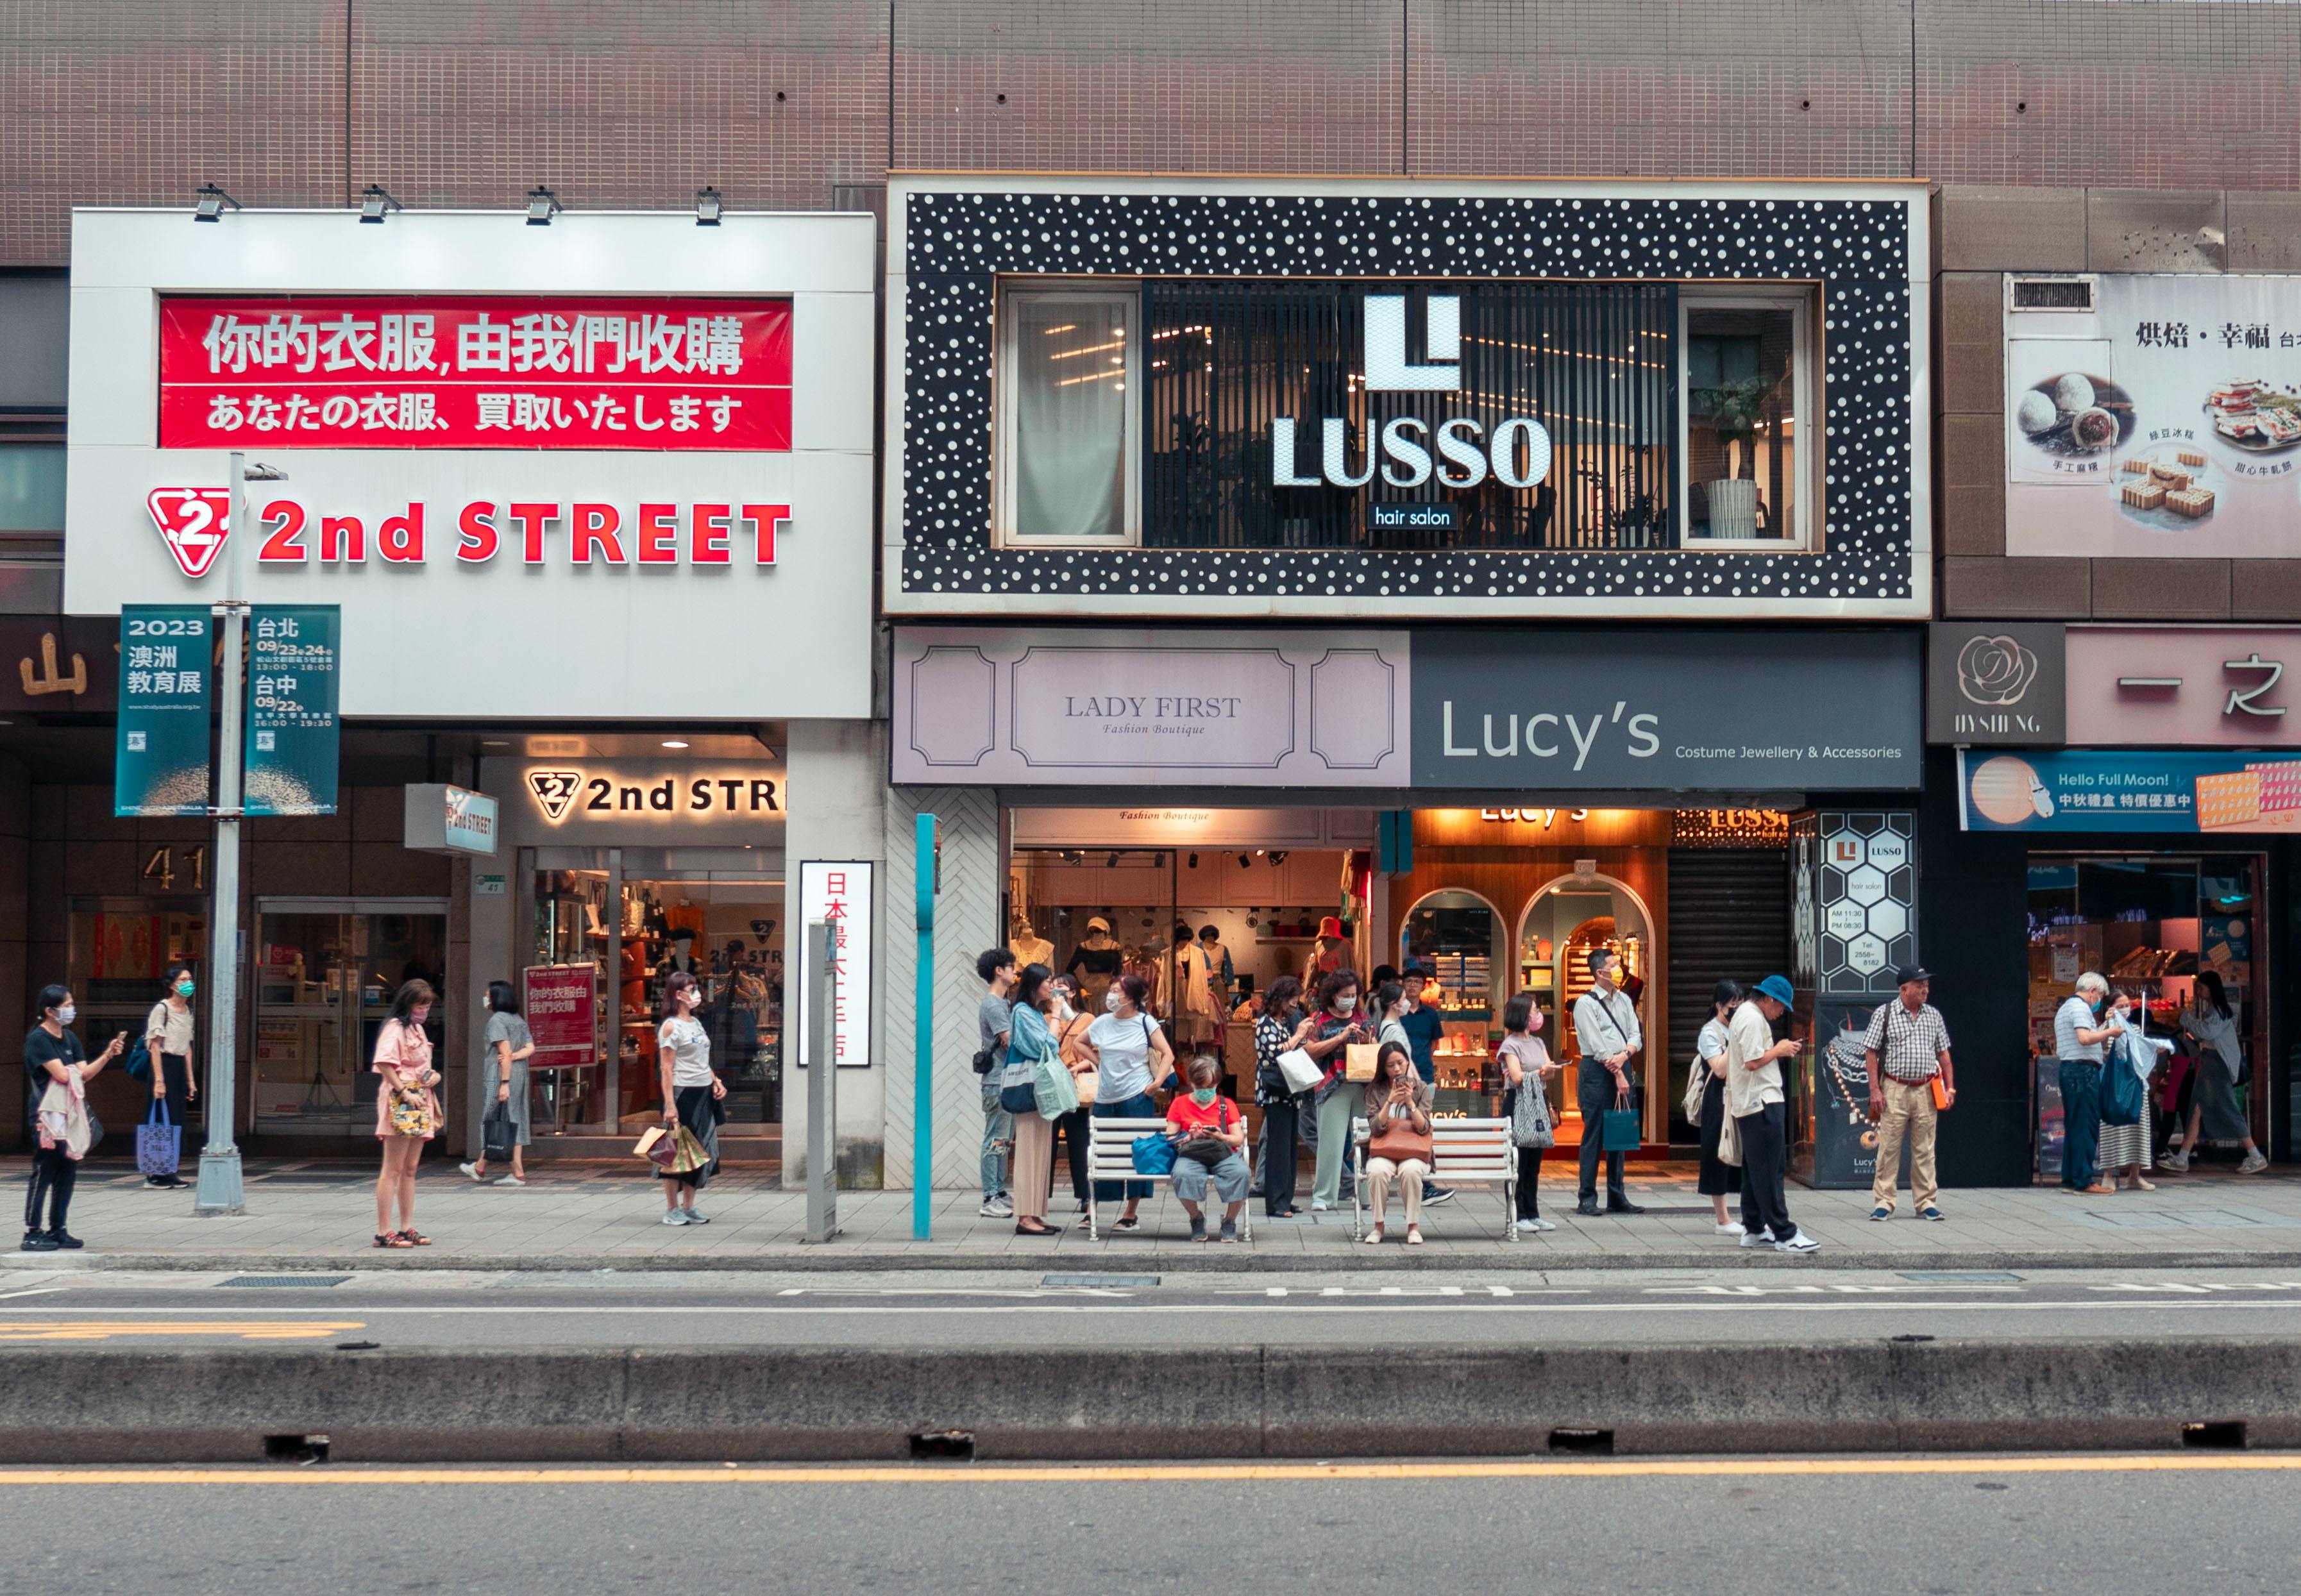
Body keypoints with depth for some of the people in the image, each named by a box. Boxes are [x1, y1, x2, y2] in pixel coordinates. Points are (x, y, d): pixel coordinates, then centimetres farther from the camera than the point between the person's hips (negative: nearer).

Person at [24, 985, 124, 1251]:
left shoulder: (70, 1038, 16)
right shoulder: (38, 1039, -9)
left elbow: (85, 1074, 10)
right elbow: (62, 1074, -17)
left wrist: (108, 1055, -3)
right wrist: (74, 1069, 4)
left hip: (70, 1115, 8)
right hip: (47, 1116, -8)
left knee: (67, 1174, 9)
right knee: (43, 1174, -6)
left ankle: (57, 1230, 16)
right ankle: (32, 1233, -2)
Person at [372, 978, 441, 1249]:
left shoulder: (418, 1029, 20)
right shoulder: (395, 1028, -9)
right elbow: (383, 1063, -22)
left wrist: (434, 1075, 8)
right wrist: (404, 1092, -24)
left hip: (419, 1104, 9)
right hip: (399, 1104, -9)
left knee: (410, 1170, 11)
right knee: (393, 1170, -9)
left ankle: (407, 1228, 16)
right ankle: (384, 1232, -9)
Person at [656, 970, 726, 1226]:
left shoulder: (696, 1023, 15)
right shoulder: (671, 1026, -10)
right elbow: (666, 1069, -14)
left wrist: (716, 1081, 9)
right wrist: (670, 1104, -20)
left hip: (704, 1093, 8)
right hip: (683, 1093, -8)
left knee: (702, 1150, 9)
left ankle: (688, 1207, 17)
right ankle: (672, 1210, 6)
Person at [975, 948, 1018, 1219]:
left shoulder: (1003, 1003, 18)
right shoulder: (993, 1005, -13)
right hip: (998, 1081, -10)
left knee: (1004, 1141, 12)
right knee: (996, 1140, -8)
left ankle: (999, 1193, 17)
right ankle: (991, 1199, -7)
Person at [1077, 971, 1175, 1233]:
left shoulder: (1145, 1022, -2)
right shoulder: (1102, 1022, 8)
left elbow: (1167, 1054, -1)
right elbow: (1080, 1044, 24)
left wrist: (1158, 1081, -12)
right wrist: (1098, 1062, 11)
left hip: (1137, 1097, -4)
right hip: (1105, 1098, 4)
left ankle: (1131, 1214, 6)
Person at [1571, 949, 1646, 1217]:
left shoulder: (1624, 1000, 15)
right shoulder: (1585, 1003, -6)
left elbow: (1637, 1036, 8)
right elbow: (1597, 1046, -12)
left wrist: (1625, 1055, -12)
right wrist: (1617, 1074, -14)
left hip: (1622, 1066, 6)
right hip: (1597, 1071, -6)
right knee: (1594, 1136, -5)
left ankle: (1617, 1197, 14)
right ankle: (1587, 1199, -1)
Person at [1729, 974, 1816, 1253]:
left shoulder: (1744, 1014, 19)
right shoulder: (1753, 1019, -14)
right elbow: (1753, 1062, -22)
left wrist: (1779, 1051, 14)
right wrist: (1779, 1050, -9)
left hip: (1747, 1104, 11)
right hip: (1763, 1103, -11)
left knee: (1754, 1170, 14)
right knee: (1771, 1171, -10)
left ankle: (1753, 1230, 19)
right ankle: (1784, 1234, -11)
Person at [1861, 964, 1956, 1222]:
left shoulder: (1934, 1015, 12)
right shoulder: (1884, 1014, 0)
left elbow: (1943, 1053, 16)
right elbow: (1871, 1053, -1)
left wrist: (1950, 1087, 7)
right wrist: (1874, 1090, -8)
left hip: (1926, 1090, 3)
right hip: (1894, 1089, -3)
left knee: (1924, 1150, 6)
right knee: (1889, 1148, -3)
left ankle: (1926, 1202, 12)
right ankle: (1883, 1202, 2)